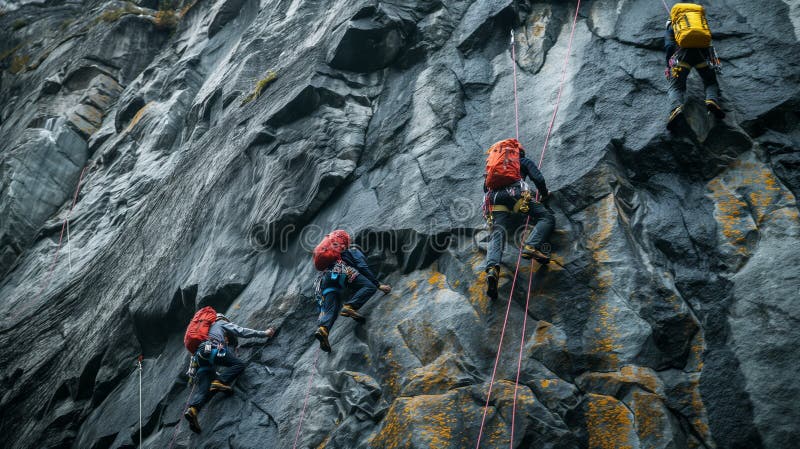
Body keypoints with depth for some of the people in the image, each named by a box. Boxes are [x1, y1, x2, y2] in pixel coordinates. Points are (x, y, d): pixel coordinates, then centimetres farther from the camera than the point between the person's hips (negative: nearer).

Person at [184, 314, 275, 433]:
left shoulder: (208, 328, 44)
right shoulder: (222, 323, 25)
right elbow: (241, 331, 14)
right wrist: (264, 333, 17)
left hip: (200, 356, 7)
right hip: (213, 350, -7)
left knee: (202, 387, -5)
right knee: (240, 364, -3)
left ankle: (193, 409, -31)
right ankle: (220, 382, -24)